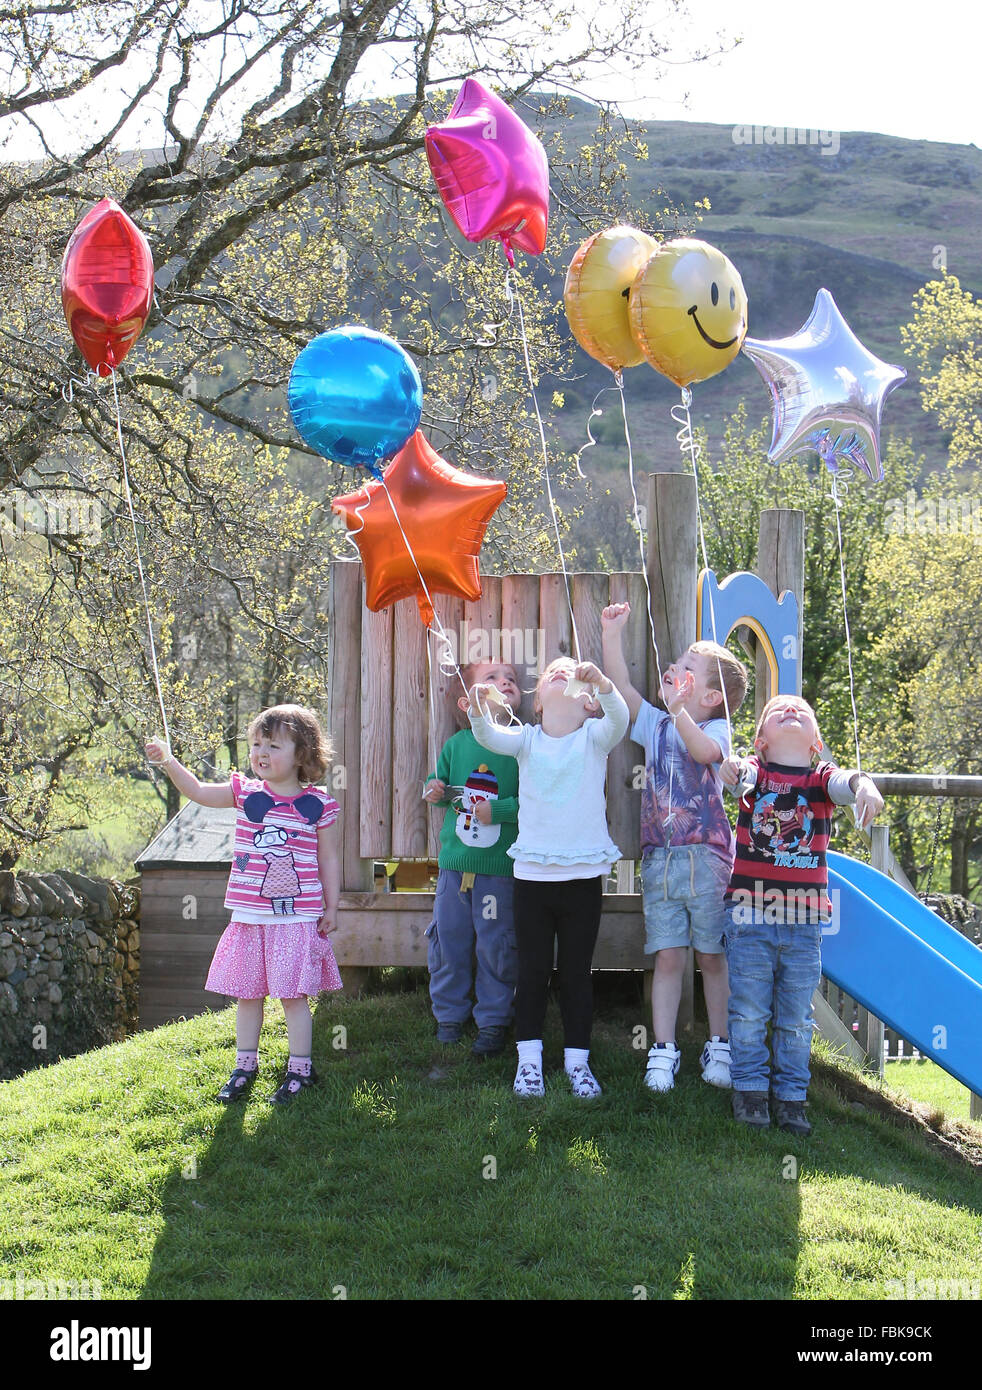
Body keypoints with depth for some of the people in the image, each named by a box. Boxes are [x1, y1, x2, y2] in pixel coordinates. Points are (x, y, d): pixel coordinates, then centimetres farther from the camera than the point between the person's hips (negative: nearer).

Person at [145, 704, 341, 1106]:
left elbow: (328, 860, 2)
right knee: (247, 994, 12)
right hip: (249, 917, 3)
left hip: (297, 918, -3)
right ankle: (244, 1066, 26)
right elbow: (199, 792, -8)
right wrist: (168, 762, -22)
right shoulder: (245, 793, 3)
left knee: (293, 994, 0)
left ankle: (300, 1069, 13)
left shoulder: (317, 804, -3)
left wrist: (331, 907, 1)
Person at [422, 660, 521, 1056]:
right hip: (454, 862, 3)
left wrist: (499, 810, -19)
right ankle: (449, 1015, 26)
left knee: (496, 945, 3)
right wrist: (434, 791, -3)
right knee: (448, 940, 10)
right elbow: (438, 781, 18)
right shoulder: (456, 744, 3)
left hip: (499, 866, -3)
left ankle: (493, 1021, 18)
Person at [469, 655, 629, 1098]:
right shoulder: (526, 738, 3)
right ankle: (529, 1060, 17)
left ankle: (577, 1060, 18)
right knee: (532, 971, 7)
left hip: (583, 874, -1)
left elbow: (619, 720, -21)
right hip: (532, 873, 1)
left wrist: (602, 682, -41)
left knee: (577, 973, 8)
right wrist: (478, 712, -38)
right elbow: (490, 737, -16)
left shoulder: (594, 736, 0)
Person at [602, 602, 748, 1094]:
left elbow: (705, 750, -23)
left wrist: (677, 707, -31)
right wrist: (612, 634, -1)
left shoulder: (715, 728, 0)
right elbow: (621, 687, 4)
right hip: (659, 861, 3)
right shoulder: (654, 724, 13)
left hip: (706, 859, -3)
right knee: (668, 958, 2)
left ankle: (719, 1047, 18)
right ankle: (662, 1051, 6)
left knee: (712, 957, 6)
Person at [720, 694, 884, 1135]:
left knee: (796, 1018, 9)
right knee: (748, 1011, 5)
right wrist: (727, 766, -44)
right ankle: (750, 1089, 20)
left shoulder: (821, 777, 2)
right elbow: (735, 771, -19)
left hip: (804, 920, 1)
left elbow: (848, 782, -18)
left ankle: (791, 1095, 21)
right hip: (749, 914, -1)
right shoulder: (752, 771, 2)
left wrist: (865, 786, -42)